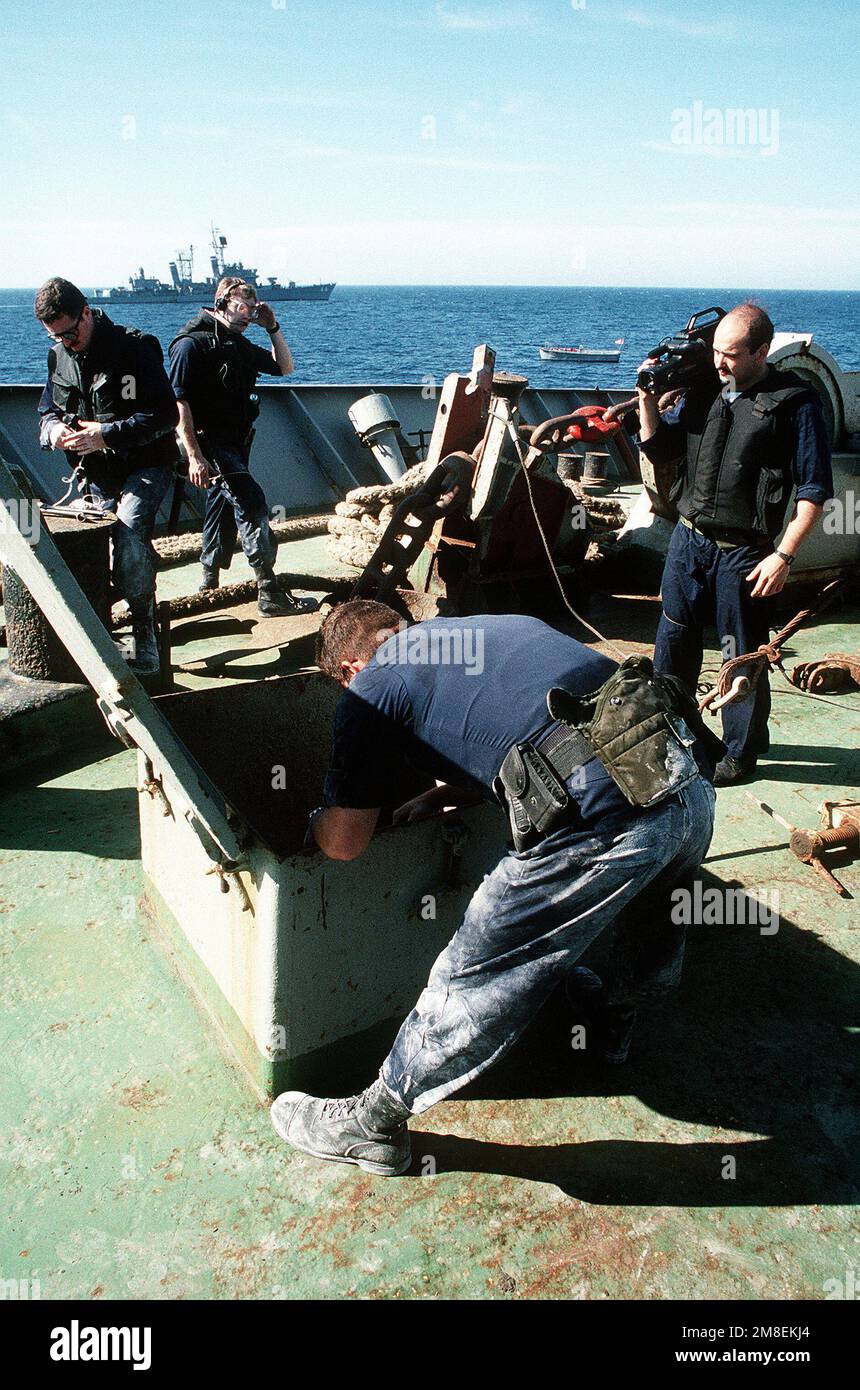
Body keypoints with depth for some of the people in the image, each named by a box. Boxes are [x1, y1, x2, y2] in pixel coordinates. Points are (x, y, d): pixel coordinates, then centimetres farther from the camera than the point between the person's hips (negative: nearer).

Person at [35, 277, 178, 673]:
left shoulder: (136, 346, -12)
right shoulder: (59, 356, 7)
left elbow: (165, 414, -18)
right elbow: (48, 410, 18)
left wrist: (108, 435, -26)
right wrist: (53, 429, -8)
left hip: (144, 466, -7)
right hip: (96, 474, 7)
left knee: (130, 533, -27)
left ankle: (144, 636, -20)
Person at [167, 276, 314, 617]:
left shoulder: (240, 345, 14)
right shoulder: (191, 344, -11)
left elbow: (284, 367, 24)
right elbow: (179, 403, -17)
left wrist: (273, 329, 8)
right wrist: (194, 457, -24)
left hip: (236, 442, 9)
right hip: (209, 442, -9)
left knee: (224, 507, 16)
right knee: (251, 502, -19)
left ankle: (210, 582, 31)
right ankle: (269, 593, -20)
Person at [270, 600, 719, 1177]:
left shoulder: (373, 687, 8)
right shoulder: (501, 624, 28)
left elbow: (344, 842, 12)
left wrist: (314, 824, 34)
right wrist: (439, 798, 35)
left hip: (601, 824, -8)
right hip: (694, 787, 8)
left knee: (474, 981, 10)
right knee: (651, 901, 38)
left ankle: (373, 1125, 30)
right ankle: (614, 1019, 66)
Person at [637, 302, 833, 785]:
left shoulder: (795, 401, -9)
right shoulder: (705, 390, 8)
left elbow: (814, 490, -10)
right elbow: (660, 451, 16)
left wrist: (783, 556, -16)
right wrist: (649, 399, 1)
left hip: (744, 551, -5)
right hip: (689, 538, 6)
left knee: (743, 655, 5)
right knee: (675, 640, 14)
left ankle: (742, 751, 21)